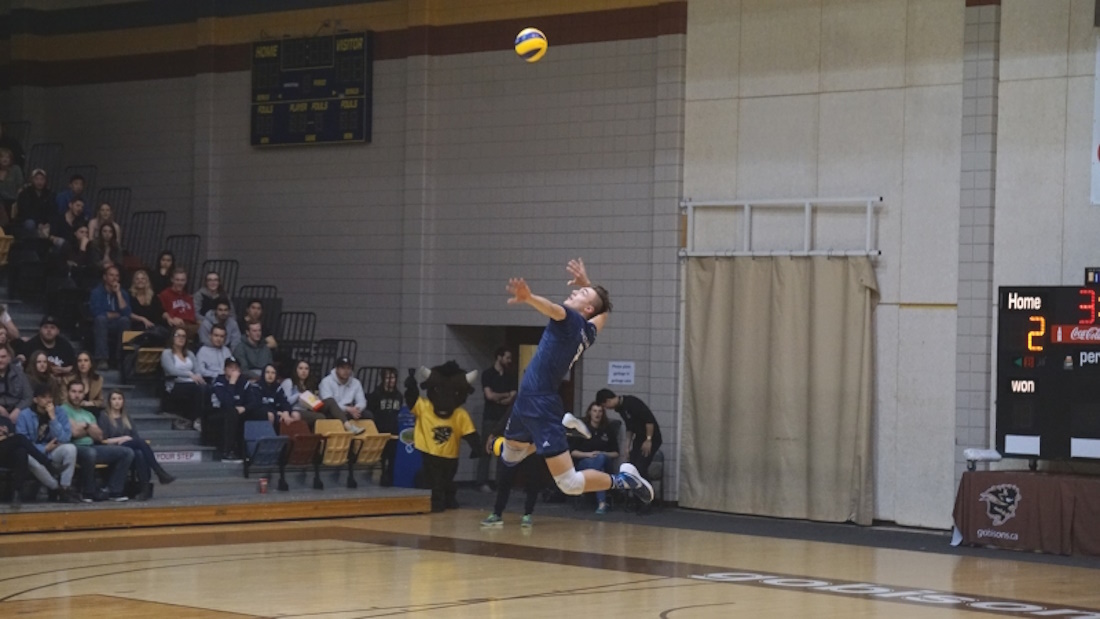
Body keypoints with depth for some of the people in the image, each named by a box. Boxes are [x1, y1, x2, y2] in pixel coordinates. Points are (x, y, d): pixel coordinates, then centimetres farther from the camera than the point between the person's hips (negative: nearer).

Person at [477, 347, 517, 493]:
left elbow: (513, 398, 4)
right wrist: (506, 395, -1)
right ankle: (483, 482, -6)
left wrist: (498, 398, -10)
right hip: (490, 417, -4)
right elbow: (489, 395, -11)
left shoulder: (510, 376, 13)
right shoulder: (487, 374, -1)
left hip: (505, 417, 4)